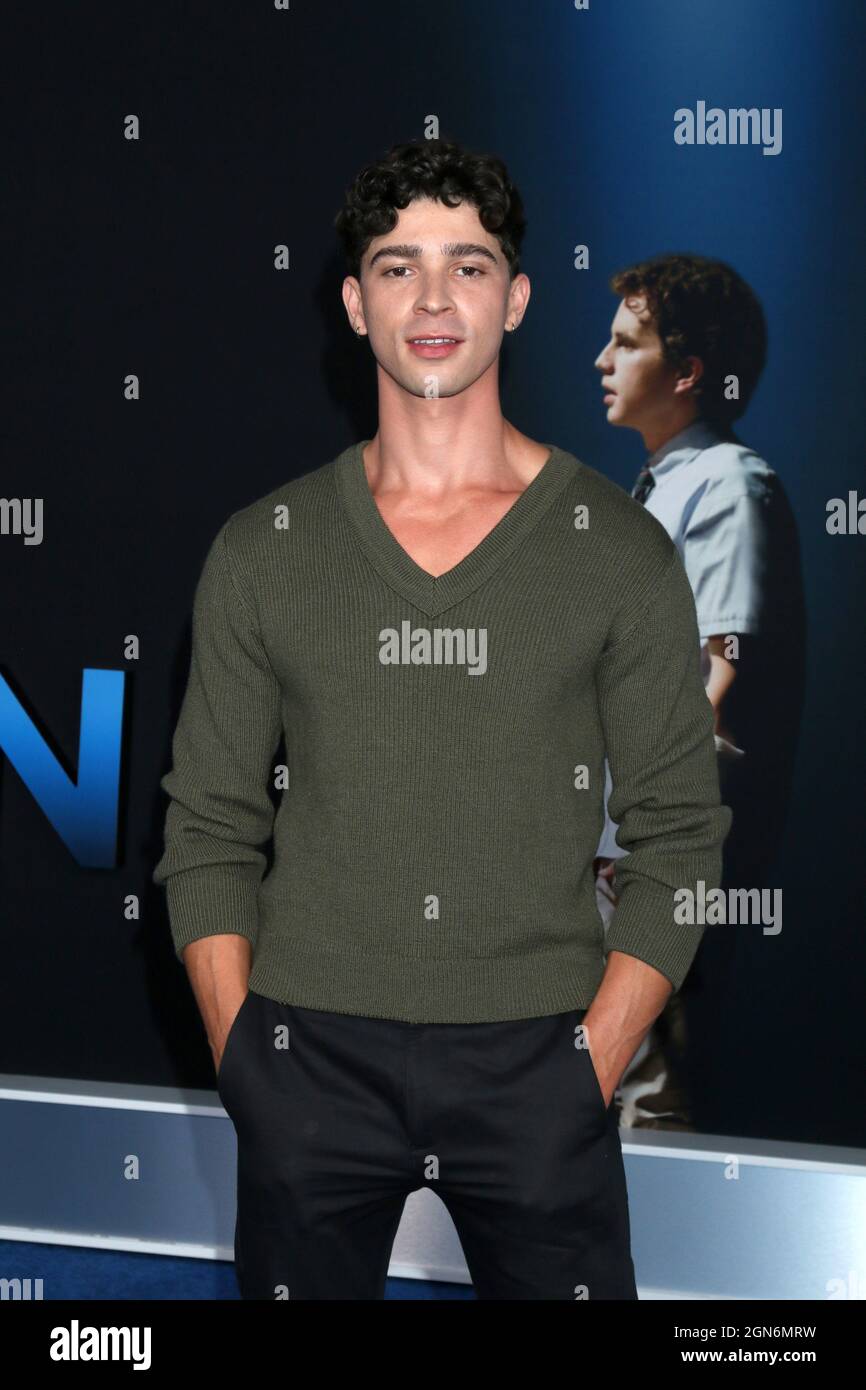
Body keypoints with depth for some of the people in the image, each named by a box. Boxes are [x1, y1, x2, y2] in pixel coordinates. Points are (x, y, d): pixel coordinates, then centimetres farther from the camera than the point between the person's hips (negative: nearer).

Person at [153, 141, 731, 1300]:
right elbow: (209, 830, 6)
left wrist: (594, 1066, -6)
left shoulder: (621, 552, 1)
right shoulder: (261, 552, 4)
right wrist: (240, 1064, -2)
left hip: (535, 1064, -1)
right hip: (309, 1059, 1)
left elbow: (678, 833, 1)